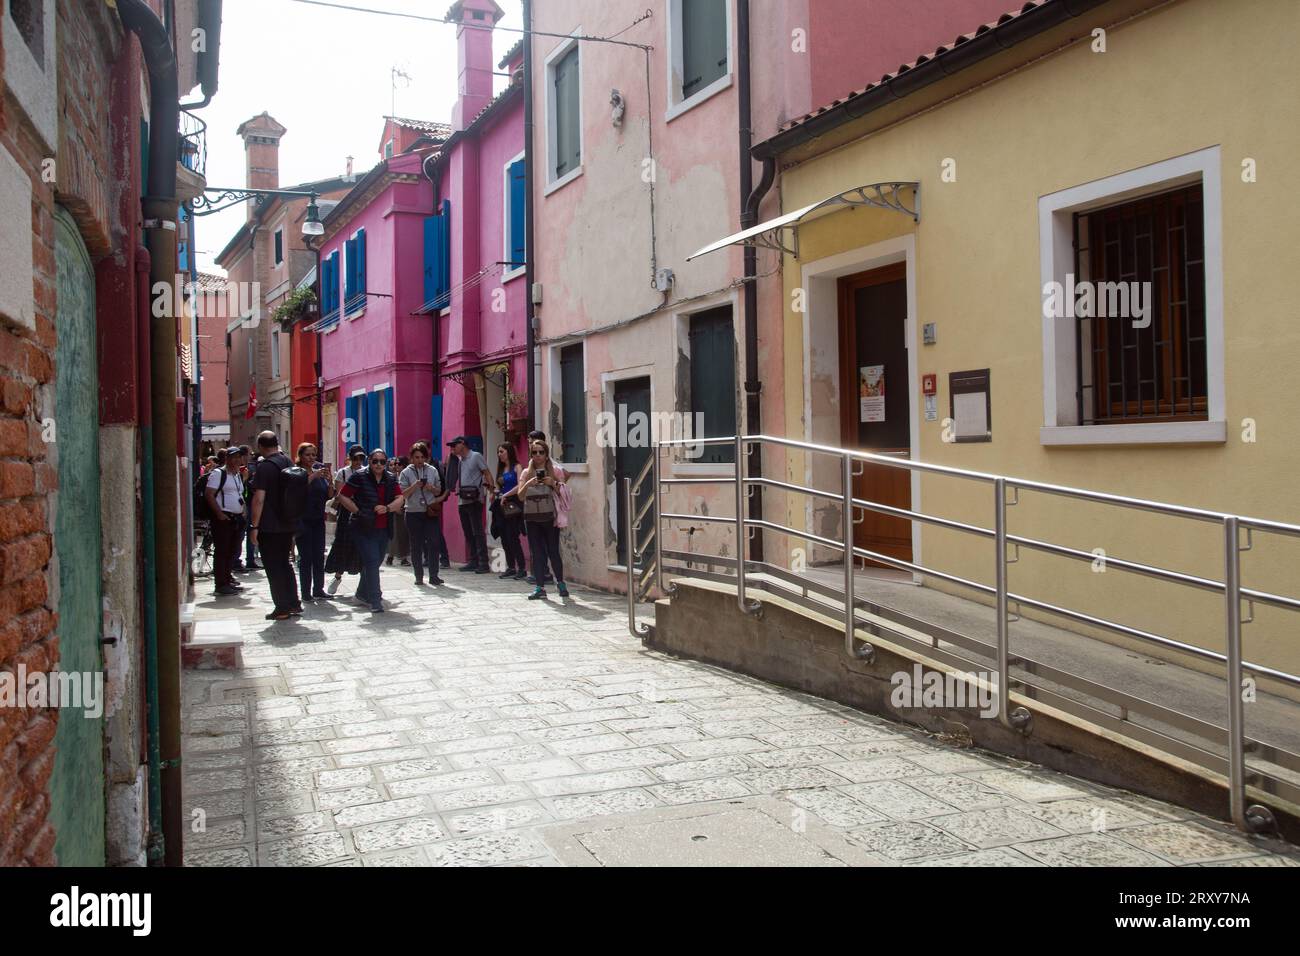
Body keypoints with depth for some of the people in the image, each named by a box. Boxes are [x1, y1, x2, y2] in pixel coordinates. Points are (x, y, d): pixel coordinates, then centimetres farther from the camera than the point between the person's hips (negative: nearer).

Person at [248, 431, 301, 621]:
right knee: (284, 563, 18)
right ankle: (294, 603, 18)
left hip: (269, 527, -7)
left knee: (273, 567, 1)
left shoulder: (265, 466, -14)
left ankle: (282, 608, 4)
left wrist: (254, 526, -14)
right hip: (287, 525, 7)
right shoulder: (288, 463, 7)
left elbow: (259, 499, -17)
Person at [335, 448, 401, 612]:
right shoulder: (359, 477, -7)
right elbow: (342, 496, -6)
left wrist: (387, 508, -15)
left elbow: (400, 499, 3)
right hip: (364, 529, -6)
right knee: (372, 561, -13)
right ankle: (375, 601, -13)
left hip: (383, 530, 6)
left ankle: (363, 592, 36)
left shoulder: (390, 480, 8)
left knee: (376, 561, 15)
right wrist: (358, 512, -12)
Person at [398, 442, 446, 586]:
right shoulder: (406, 473, 1)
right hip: (413, 513, -1)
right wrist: (415, 486, -16)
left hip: (430, 511, 1)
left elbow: (438, 491, 13)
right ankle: (419, 576, 12)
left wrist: (432, 488, -8)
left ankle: (433, 575, -1)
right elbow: (402, 494, -2)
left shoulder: (432, 470, 7)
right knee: (416, 546, 4)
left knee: (434, 543, -6)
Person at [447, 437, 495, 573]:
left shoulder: (476, 456, -3)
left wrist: (492, 489, -18)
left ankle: (483, 563, -10)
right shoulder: (459, 460, 18)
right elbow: (453, 477, 17)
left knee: (478, 532, -10)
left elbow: (487, 473, -9)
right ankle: (473, 562, 17)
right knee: (468, 533, 11)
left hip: (474, 500, -8)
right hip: (463, 501, 8)